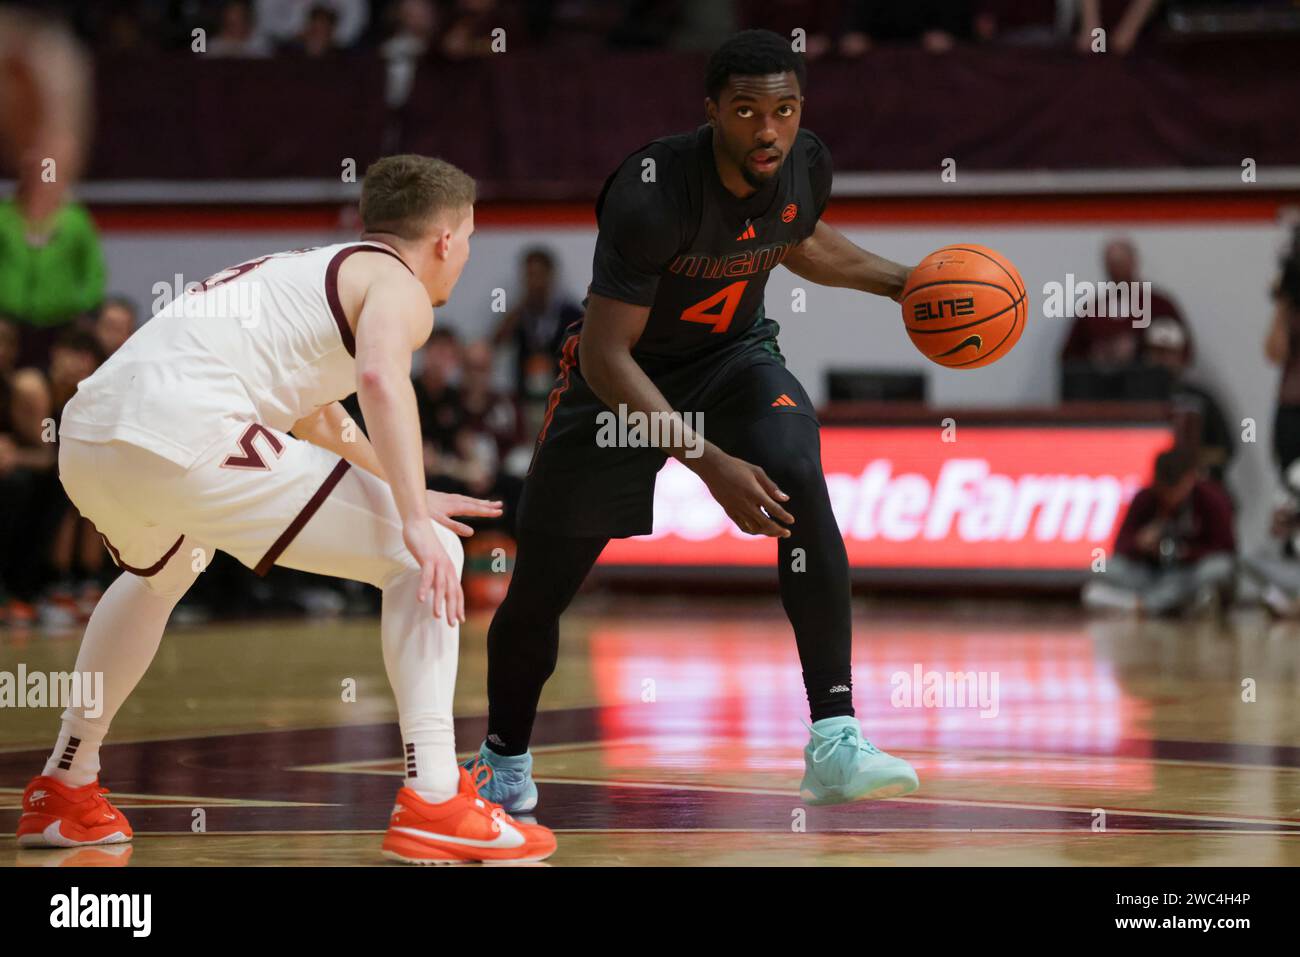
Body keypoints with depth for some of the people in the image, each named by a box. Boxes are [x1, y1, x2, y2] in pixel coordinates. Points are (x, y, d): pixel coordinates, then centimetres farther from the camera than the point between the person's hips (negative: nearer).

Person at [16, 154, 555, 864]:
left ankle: (62, 792, 42)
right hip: (187, 432, -9)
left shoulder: (305, 271, 34)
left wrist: (405, 492, 56)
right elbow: (380, 377, -15)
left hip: (86, 432, 9)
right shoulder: (396, 284, 8)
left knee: (159, 576, 41)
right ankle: (433, 803, -9)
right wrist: (415, 519, -20)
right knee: (428, 559, -1)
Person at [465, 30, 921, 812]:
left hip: (734, 354, 3)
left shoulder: (807, 166, -16)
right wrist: (710, 464, -40)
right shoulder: (653, 192, -34)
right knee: (539, 592, 5)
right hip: (622, 377, -3)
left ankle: (835, 742, -31)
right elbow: (604, 357, -33)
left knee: (802, 482, -30)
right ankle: (505, 759, 38)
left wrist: (902, 282, 4)